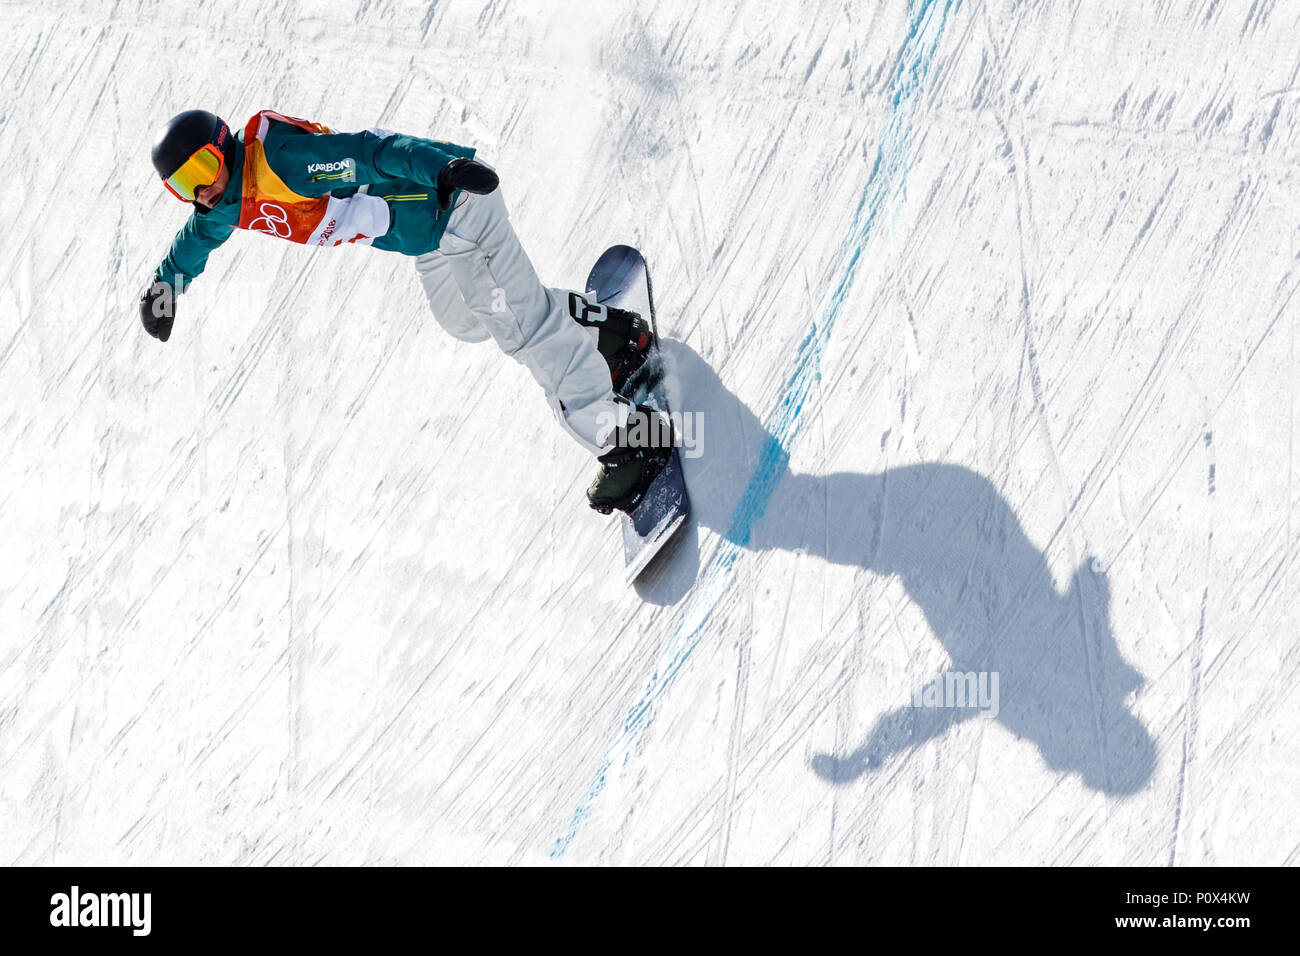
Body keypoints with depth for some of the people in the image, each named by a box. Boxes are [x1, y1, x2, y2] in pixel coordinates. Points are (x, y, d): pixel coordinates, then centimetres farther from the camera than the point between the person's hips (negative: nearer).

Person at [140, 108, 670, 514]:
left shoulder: (279, 160, -26)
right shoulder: (230, 206, 4)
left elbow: (370, 153, -32)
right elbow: (201, 234, 27)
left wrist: (447, 166, -43)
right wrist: (166, 283, 35)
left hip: (456, 206, -10)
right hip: (432, 241, 11)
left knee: (521, 325, -13)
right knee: (465, 320, 27)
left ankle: (628, 437, -10)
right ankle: (600, 324, 36)